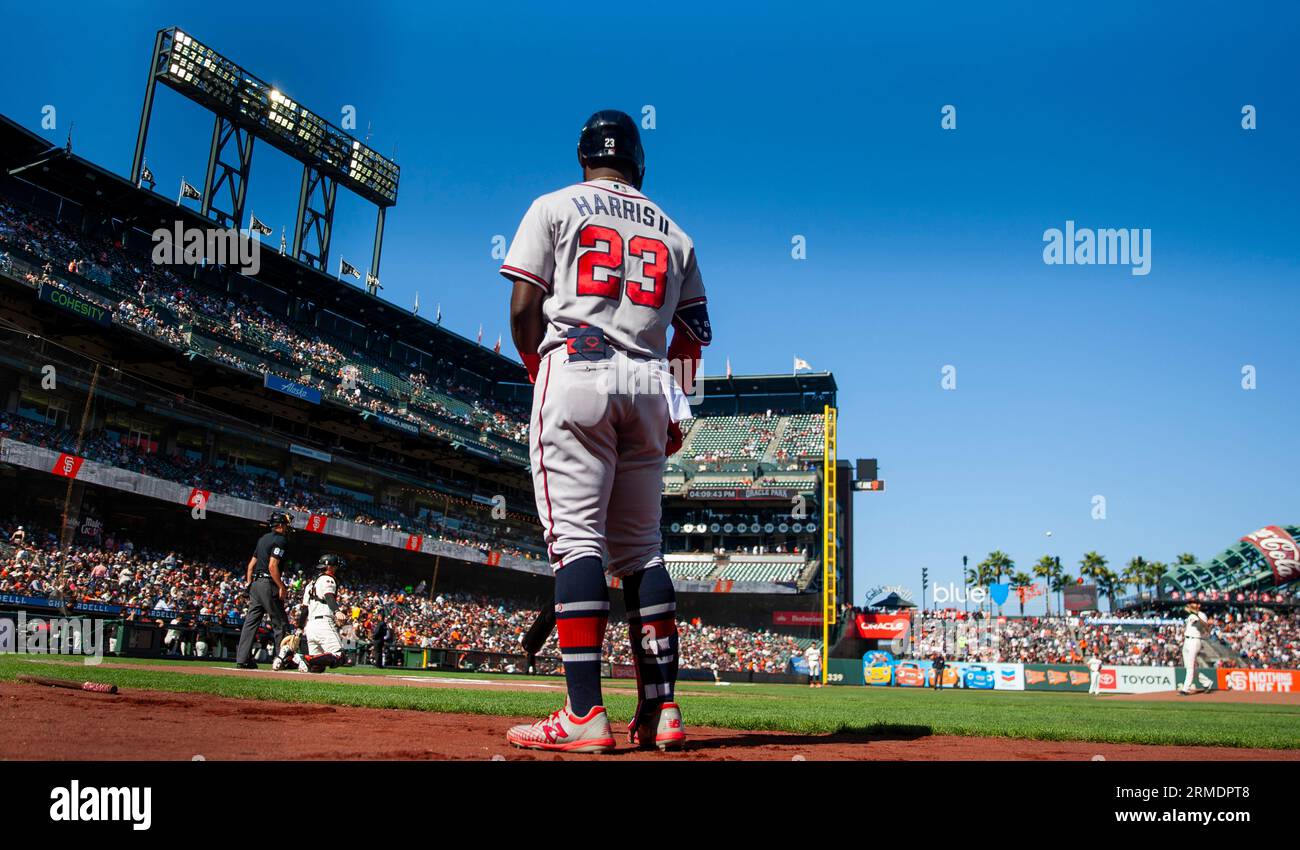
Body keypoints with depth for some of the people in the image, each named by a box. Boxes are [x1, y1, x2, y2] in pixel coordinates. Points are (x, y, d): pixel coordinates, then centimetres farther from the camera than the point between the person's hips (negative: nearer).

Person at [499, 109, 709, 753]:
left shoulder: (555, 207, 10)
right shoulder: (673, 233, 22)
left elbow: (523, 307, 1)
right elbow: (691, 332, 16)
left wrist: (539, 373, 14)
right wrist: (678, 410, 16)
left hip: (575, 369, -4)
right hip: (649, 385, 4)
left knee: (576, 535, -9)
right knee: (641, 545, 7)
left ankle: (584, 715, -15)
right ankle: (661, 711, 5)